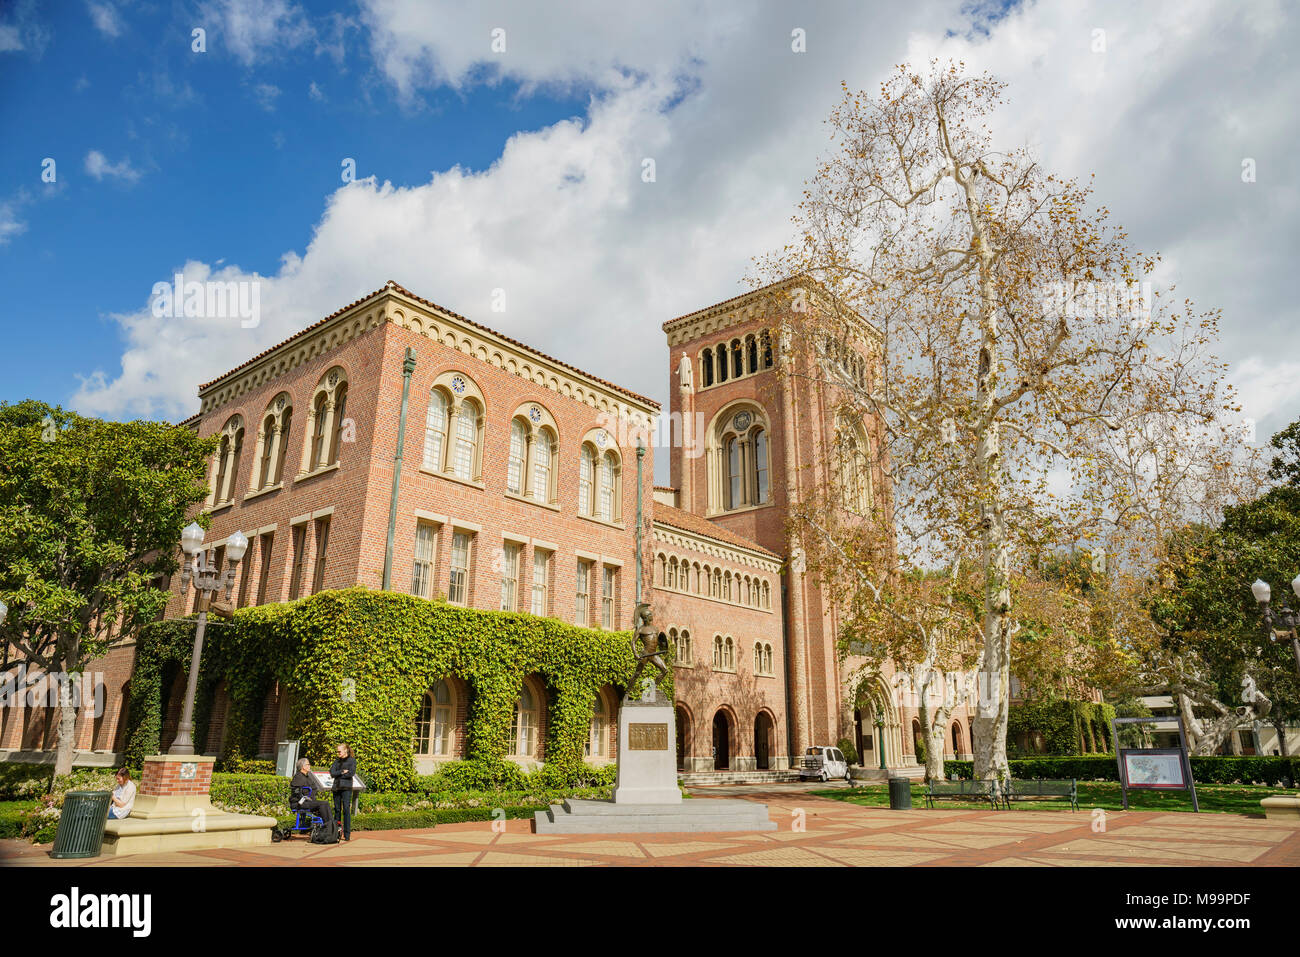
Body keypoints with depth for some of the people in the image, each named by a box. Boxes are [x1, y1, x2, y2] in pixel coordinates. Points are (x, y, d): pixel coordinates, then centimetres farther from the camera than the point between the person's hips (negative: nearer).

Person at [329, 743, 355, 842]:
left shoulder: (352, 760, 4)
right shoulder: (337, 760, 18)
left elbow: (351, 773, -9)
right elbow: (332, 773, 5)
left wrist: (338, 774, -2)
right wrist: (342, 772, -8)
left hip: (346, 788, -5)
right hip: (336, 787, 5)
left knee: (346, 810, -9)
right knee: (337, 810, 4)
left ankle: (347, 835, -8)